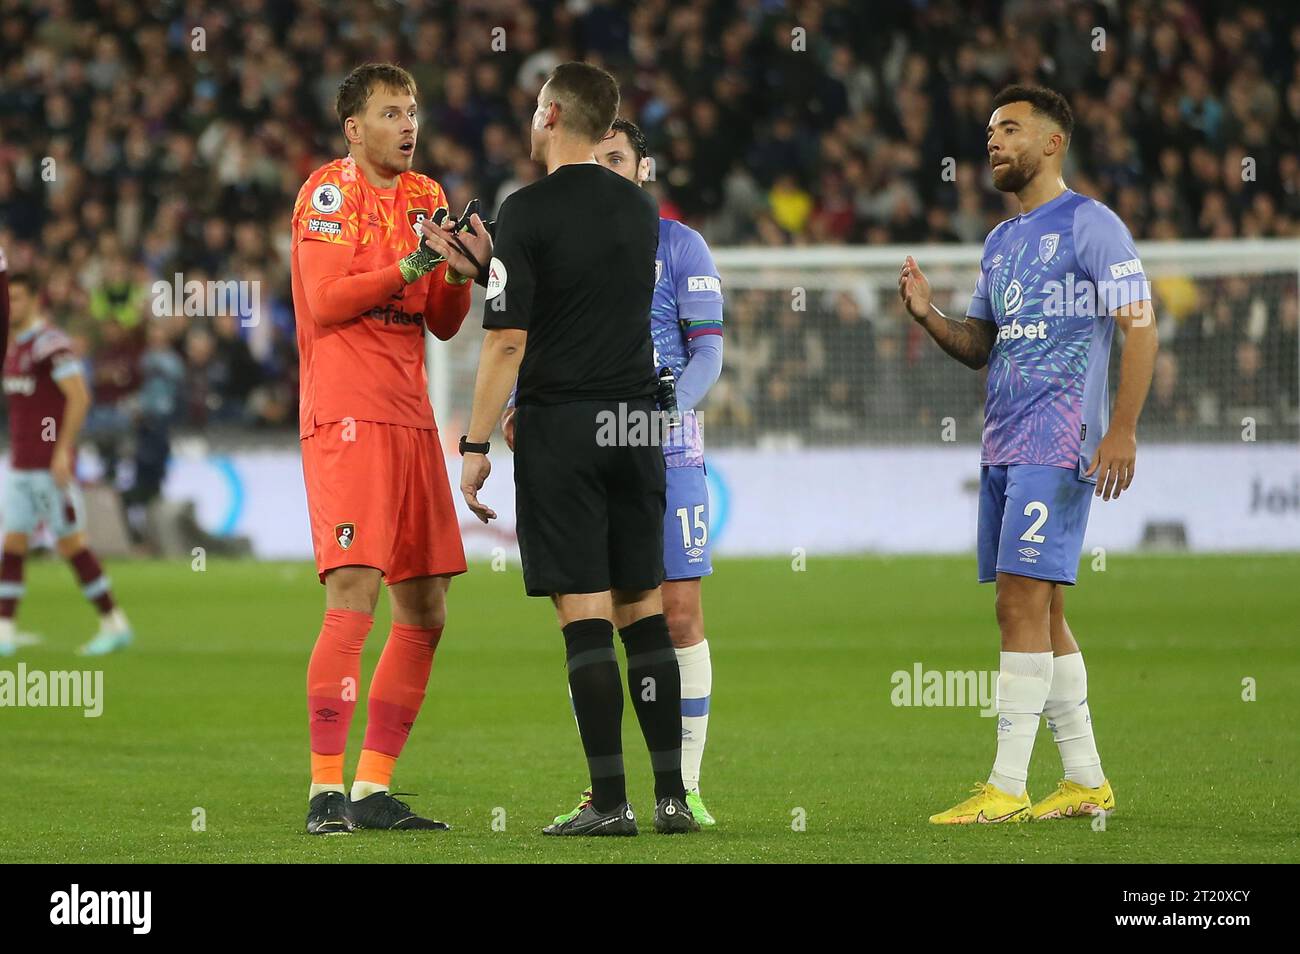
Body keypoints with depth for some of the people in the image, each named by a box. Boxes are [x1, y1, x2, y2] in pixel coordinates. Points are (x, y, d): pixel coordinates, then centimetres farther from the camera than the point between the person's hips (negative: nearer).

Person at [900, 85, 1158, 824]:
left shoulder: (1089, 225, -6)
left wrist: (1123, 429, -19)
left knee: (1023, 603, -13)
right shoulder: (1001, 242, 19)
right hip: (1003, 449, 9)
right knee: (1040, 614, 9)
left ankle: (1007, 788, -13)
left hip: (1057, 447, -9)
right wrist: (928, 316, 3)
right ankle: (1087, 781, 15)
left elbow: (1140, 327, -11)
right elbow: (980, 347, 24)